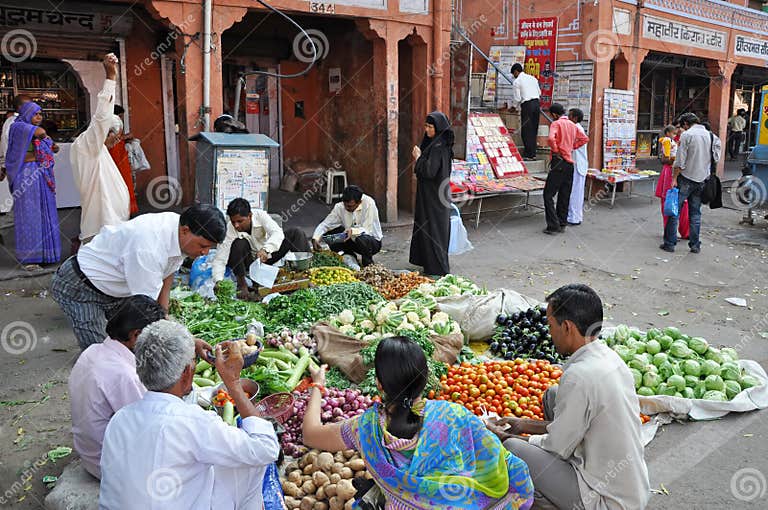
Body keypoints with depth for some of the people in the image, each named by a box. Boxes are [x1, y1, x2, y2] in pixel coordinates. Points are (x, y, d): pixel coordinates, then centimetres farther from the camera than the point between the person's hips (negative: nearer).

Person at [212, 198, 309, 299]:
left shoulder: (260, 215, -22)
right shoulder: (229, 229, -24)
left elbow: (278, 233, -36)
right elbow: (219, 259, -27)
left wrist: (265, 249, -55)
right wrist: (218, 281, -44)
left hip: (267, 256, 2)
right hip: (249, 262, -2)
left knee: (295, 233, -16)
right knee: (239, 243, -33)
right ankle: (241, 283, -23)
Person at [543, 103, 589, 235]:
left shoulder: (556, 124, -7)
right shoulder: (572, 125, 15)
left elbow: (551, 138, -24)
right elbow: (585, 138, 21)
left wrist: (556, 150, -10)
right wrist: (572, 147, 16)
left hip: (559, 163, -7)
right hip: (570, 163, 8)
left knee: (548, 194, -4)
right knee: (564, 196, 12)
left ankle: (553, 226, -9)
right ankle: (562, 224, 16)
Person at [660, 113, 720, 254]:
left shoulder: (686, 135, -9)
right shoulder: (712, 136, 9)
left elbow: (680, 161, -13)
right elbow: (715, 158, 11)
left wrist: (674, 178, -7)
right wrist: (706, 174, 19)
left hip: (686, 179, -5)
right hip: (702, 180, 6)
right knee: (695, 213, 12)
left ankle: (669, 243, 2)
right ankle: (695, 245, 13)